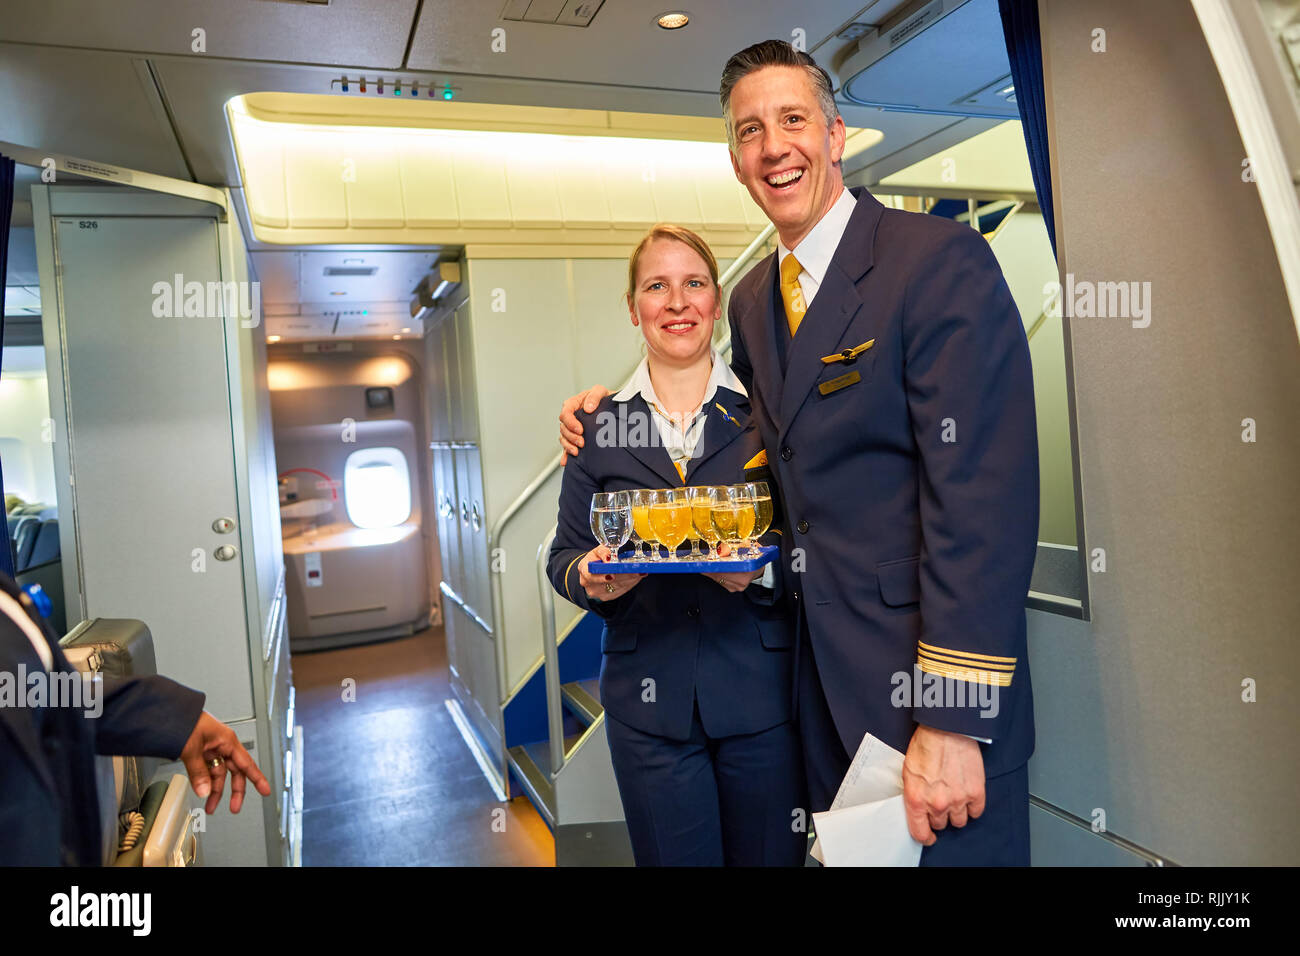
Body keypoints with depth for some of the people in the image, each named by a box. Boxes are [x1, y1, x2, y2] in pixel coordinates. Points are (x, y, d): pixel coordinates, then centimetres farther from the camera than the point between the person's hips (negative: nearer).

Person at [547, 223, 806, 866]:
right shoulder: (598, 426, 5)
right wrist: (590, 578, -14)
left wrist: (762, 572, -19)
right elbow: (565, 556, 8)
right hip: (649, 699, 1)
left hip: (761, 691, 0)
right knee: (673, 857, 13)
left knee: (772, 857, 13)